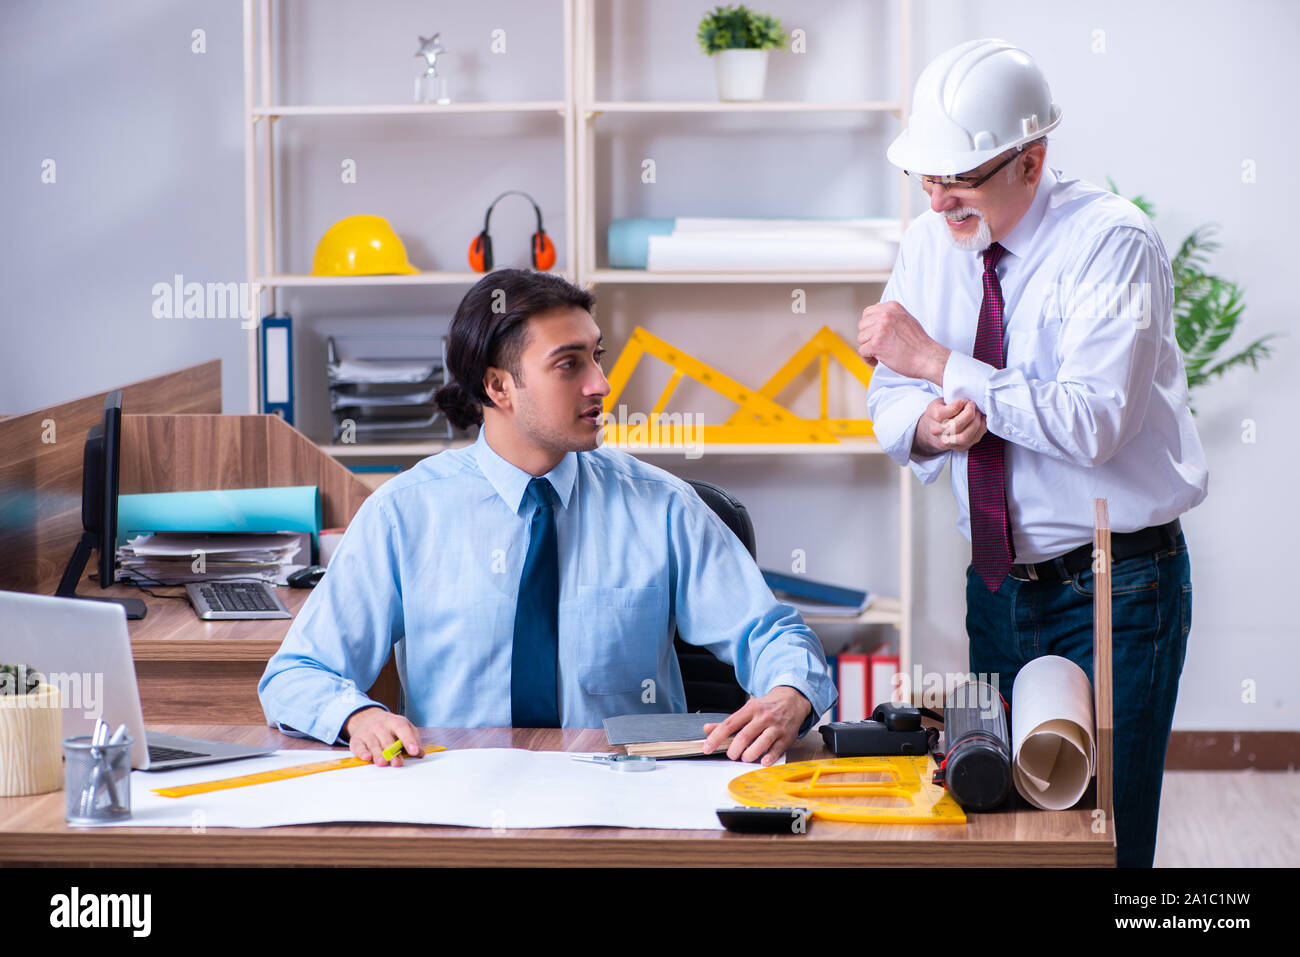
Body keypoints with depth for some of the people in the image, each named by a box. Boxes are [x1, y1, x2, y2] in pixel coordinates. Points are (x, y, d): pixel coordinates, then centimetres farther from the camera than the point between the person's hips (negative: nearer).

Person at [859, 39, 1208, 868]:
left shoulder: (1112, 242, -15)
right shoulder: (930, 246, 5)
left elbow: (1094, 423, -25)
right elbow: (892, 403, 9)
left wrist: (938, 362, -23)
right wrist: (928, 426, -16)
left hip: (1115, 589, -6)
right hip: (998, 584, 6)